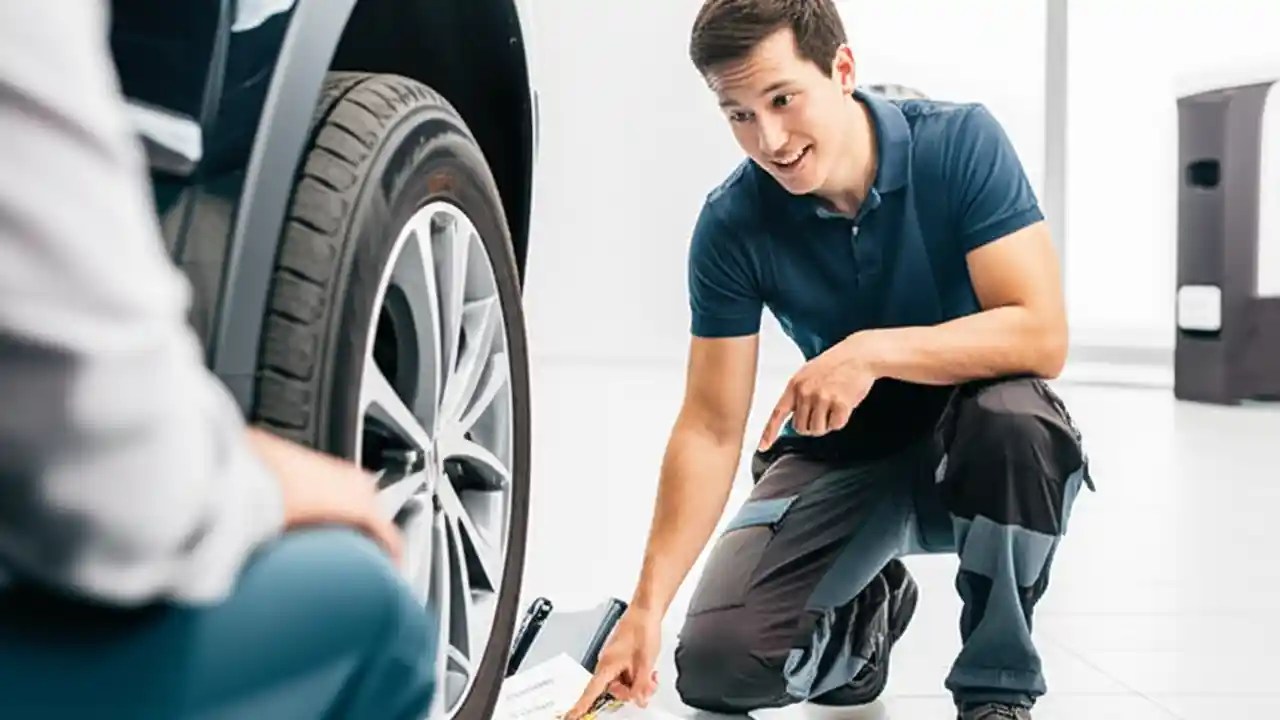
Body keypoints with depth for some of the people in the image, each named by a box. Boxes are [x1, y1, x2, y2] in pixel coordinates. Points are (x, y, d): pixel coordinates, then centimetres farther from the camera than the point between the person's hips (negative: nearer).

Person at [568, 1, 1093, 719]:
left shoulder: (962, 143, -19)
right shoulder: (733, 224, -15)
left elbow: (1043, 336, -26)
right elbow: (711, 428, -14)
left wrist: (876, 350, -38)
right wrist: (648, 606, -22)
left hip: (969, 448, -1)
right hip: (837, 454, 2)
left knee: (1013, 412, -37)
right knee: (718, 662, -17)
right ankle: (866, 616, 19)